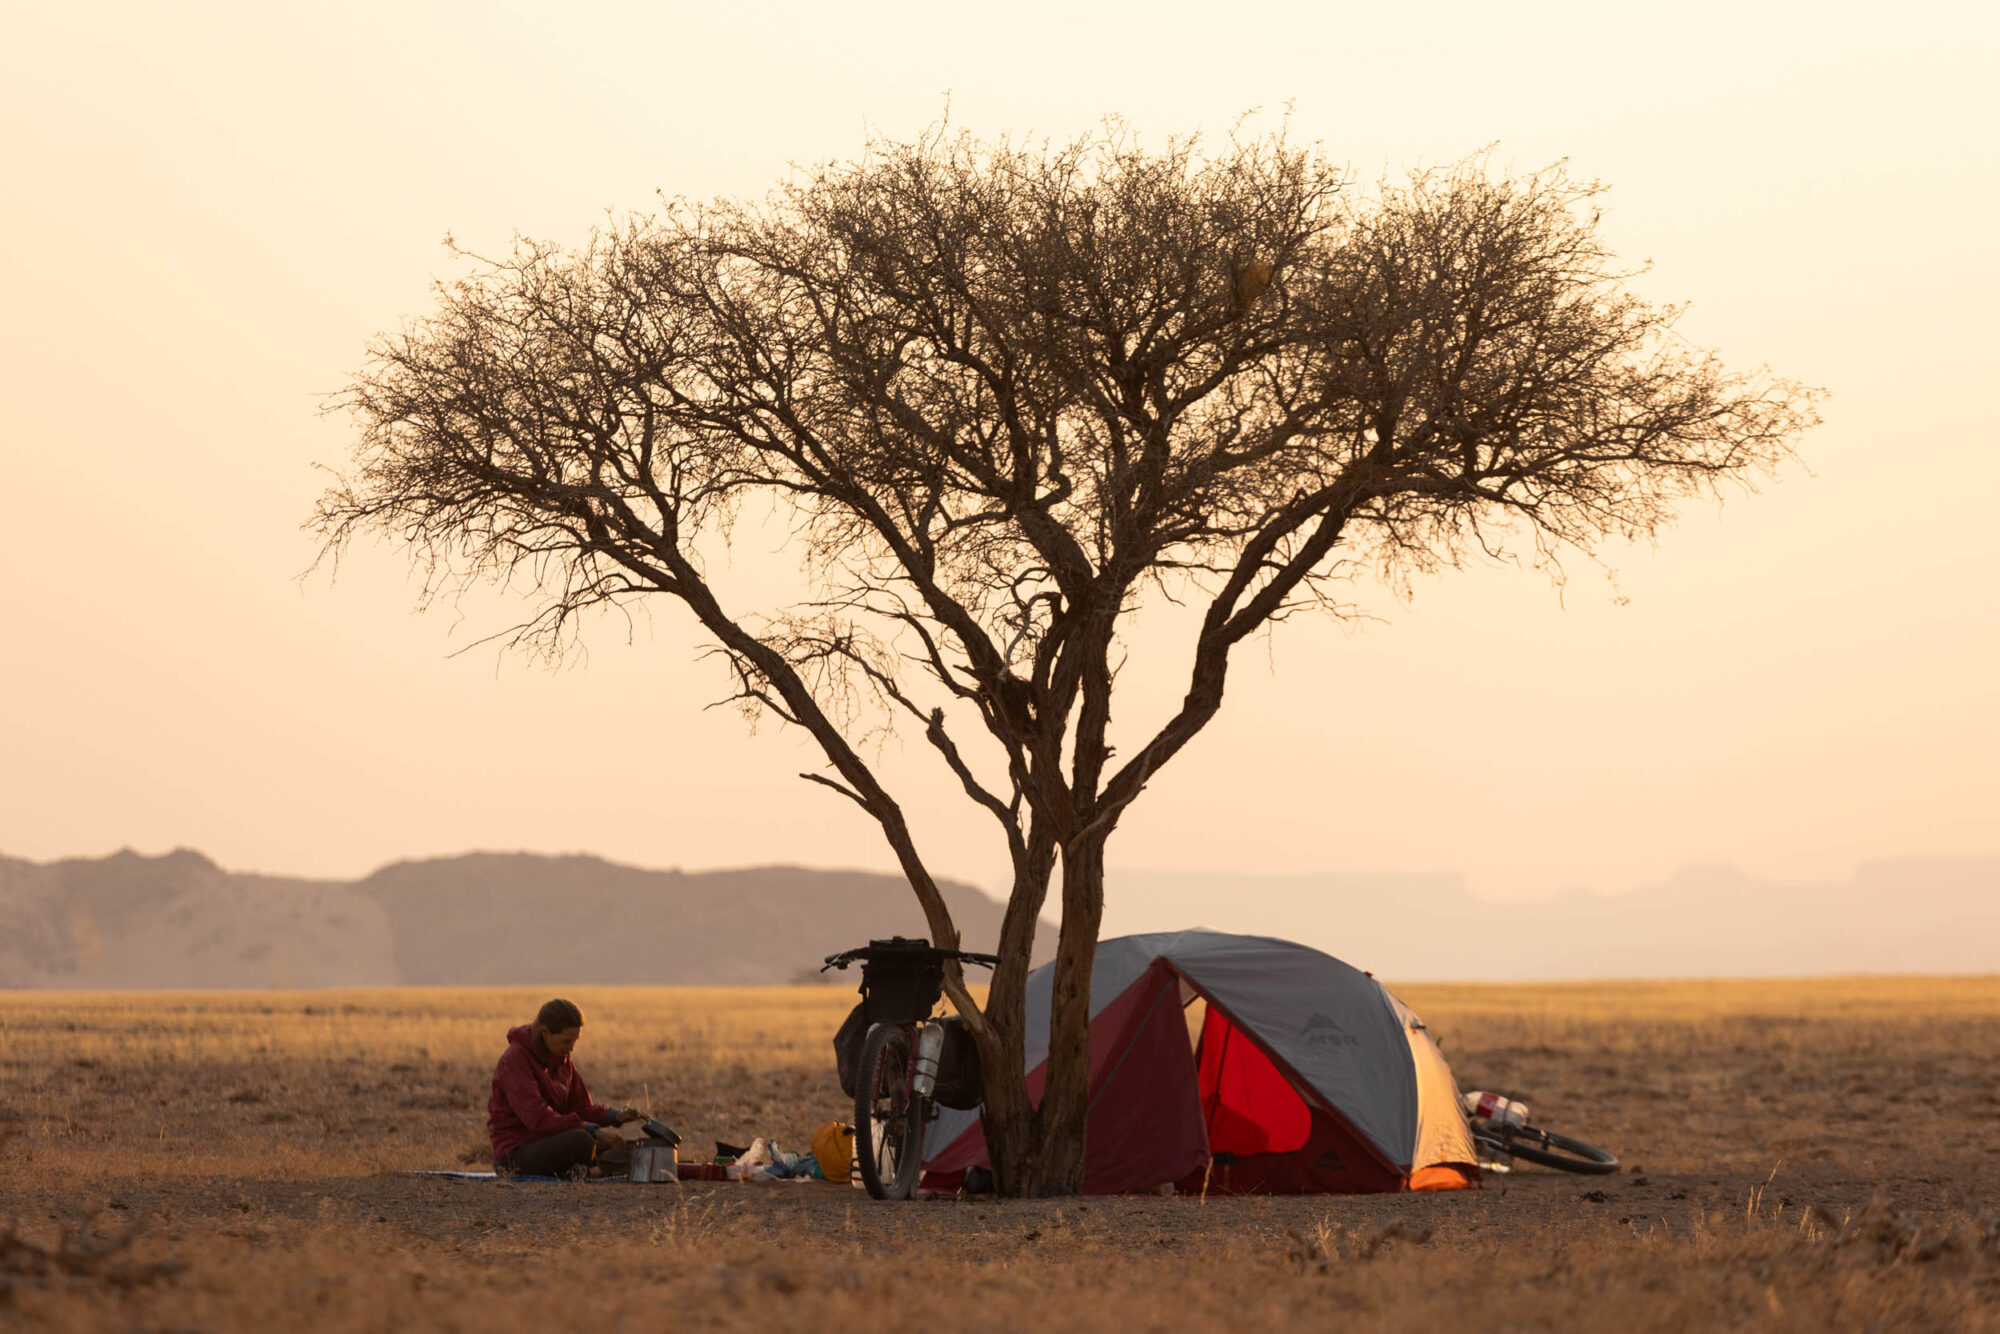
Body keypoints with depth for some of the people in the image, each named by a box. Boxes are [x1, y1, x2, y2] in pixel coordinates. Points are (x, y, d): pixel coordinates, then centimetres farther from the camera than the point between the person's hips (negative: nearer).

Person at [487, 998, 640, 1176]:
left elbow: (580, 1106, 13)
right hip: (516, 1153, -9)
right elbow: (538, 1118, -27)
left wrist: (613, 1116, -8)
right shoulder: (514, 1060, -16)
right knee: (579, 1139, -34)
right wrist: (594, 1131, -33)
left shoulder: (560, 1059, 11)